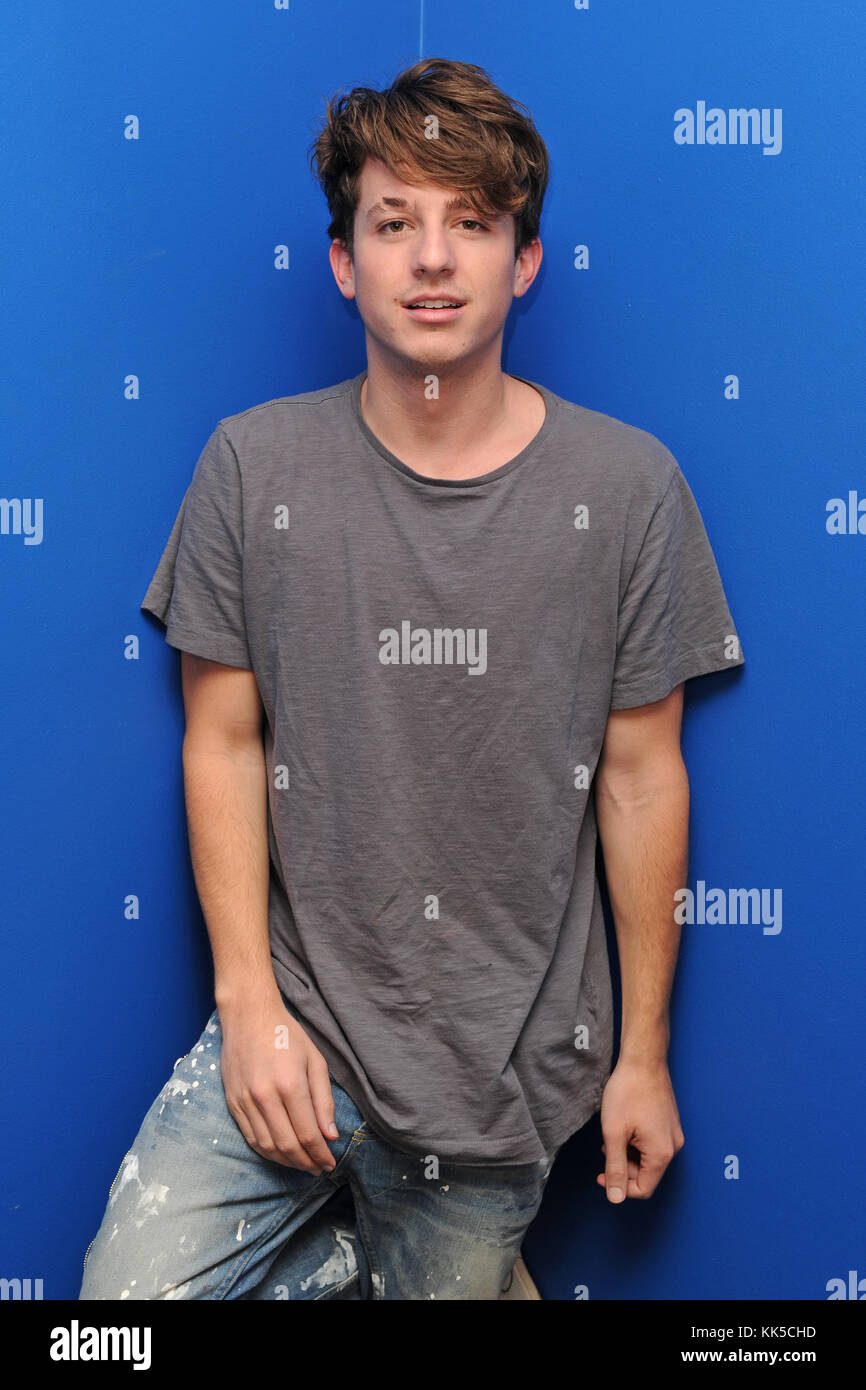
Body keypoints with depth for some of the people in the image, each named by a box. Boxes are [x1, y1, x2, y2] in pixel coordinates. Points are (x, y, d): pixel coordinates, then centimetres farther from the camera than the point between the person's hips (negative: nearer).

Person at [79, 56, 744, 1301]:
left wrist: (645, 1053, 2)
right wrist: (250, 1001, -8)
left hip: (509, 1059, 0)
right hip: (295, 1019, 1)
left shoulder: (628, 485, -6)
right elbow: (223, 744, -2)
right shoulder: (255, 465, -5)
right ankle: (356, 1252, 18)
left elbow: (640, 775, -2)